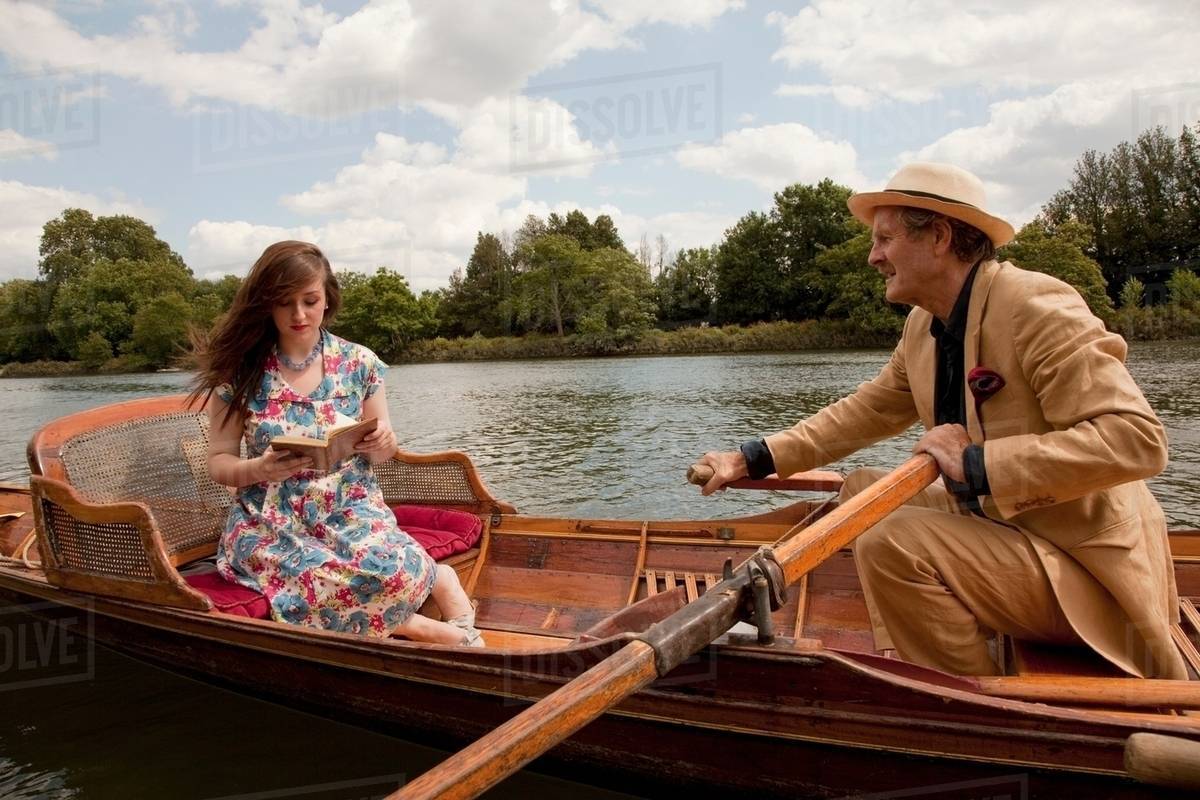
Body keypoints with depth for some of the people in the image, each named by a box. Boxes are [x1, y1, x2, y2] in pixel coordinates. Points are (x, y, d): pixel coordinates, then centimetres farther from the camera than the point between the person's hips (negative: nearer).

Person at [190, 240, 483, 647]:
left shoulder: (358, 363, 2)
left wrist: (384, 442, -13)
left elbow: (382, 451, 12)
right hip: (271, 524, 0)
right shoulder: (239, 371, -2)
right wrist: (259, 469, -20)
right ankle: (418, 626, -10)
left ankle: (438, 578, 1)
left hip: (351, 510, 0)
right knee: (316, 583, -35)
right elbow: (219, 461, 2)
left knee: (391, 571, -35)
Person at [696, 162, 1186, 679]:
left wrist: (978, 463, -30)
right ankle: (904, 670, 10)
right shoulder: (923, 326, 4)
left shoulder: (1036, 306, -21)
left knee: (891, 542, -25)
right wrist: (751, 460, 5)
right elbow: (862, 413, 11)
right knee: (861, 492, 8)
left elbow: (1137, 438, -28)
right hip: (998, 521, 9)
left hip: (1083, 566, -9)